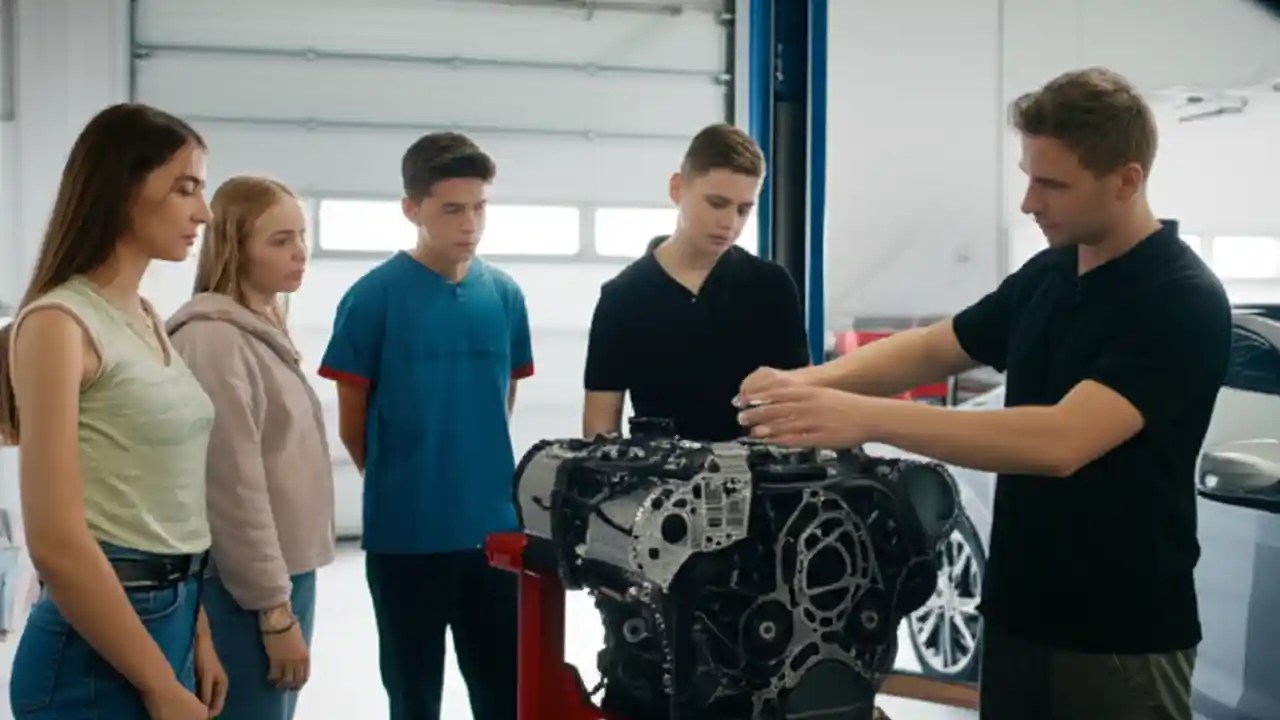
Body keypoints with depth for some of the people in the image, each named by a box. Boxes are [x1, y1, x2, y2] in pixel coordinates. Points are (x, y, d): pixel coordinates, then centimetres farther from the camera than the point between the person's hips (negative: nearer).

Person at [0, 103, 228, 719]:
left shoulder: (147, 321, 10)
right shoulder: (59, 323, -14)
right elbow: (56, 542, -20)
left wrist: (196, 636, 11)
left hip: (168, 618, 8)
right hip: (99, 652, -8)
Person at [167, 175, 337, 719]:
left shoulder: (265, 331, 13)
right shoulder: (215, 339, -17)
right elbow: (233, 489, -20)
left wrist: (288, 593, 16)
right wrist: (275, 612, -17)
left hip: (284, 575, 9)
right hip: (245, 592, -9)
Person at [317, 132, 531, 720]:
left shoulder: (504, 295, 3)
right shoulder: (375, 296, -10)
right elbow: (352, 422, -2)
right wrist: (399, 484, 9)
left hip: (494, 527, 4)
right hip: (405, 533, -3)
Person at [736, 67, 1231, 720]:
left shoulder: (1184, 301, -21)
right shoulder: (1045, 275, 5)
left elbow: (1062, 441, -32)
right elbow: (935, 348, 12)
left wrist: (868, 418, -37)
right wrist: (811, 383, -6)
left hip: (1121, 635, -7)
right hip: (1018, 609, 7)